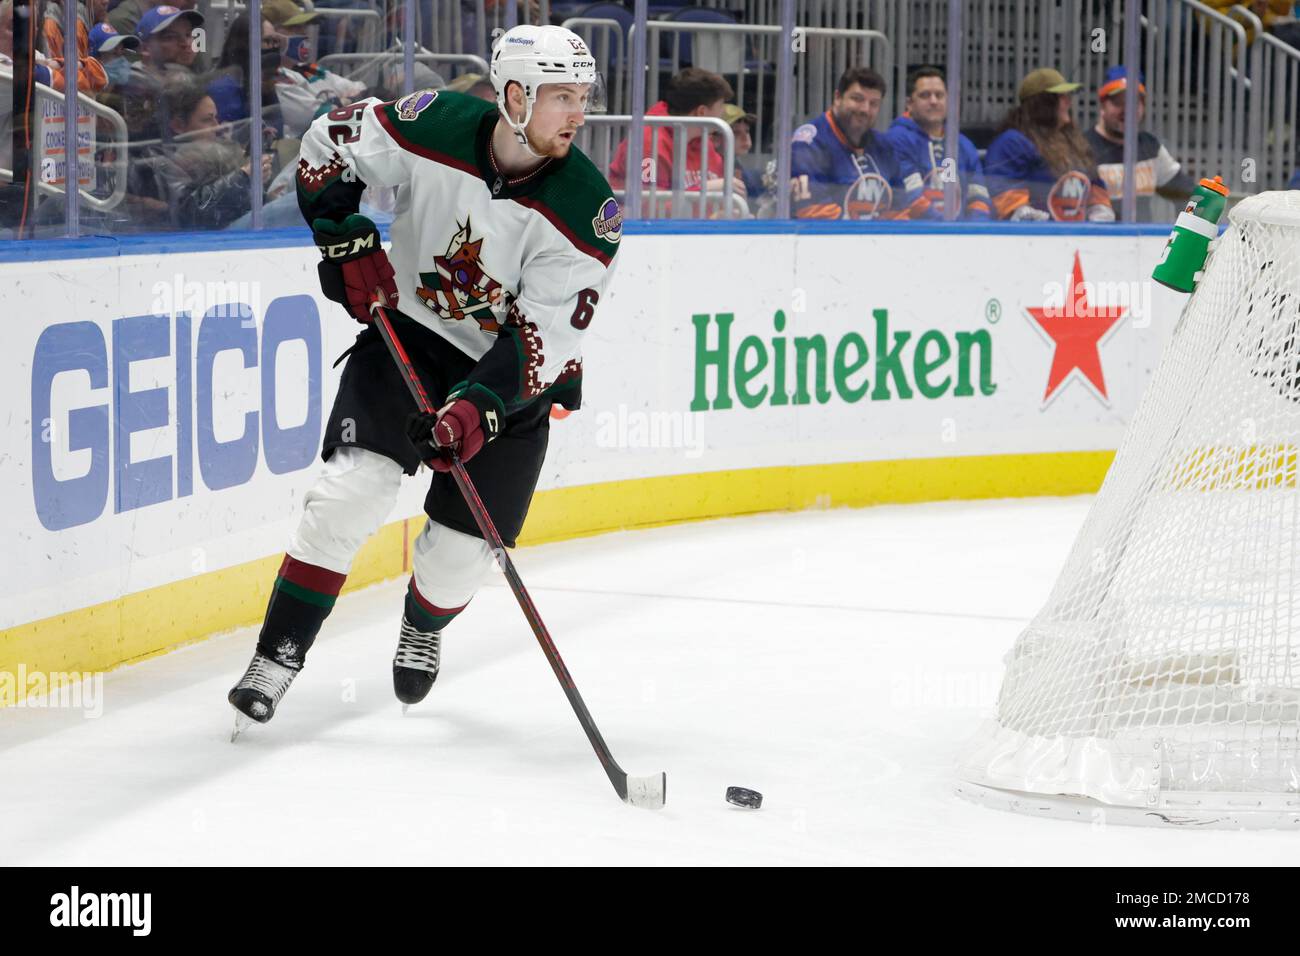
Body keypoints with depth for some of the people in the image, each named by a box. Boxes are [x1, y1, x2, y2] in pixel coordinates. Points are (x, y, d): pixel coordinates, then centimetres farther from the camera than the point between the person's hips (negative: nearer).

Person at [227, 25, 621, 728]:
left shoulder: (587, 209, -21)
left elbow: (546, 337, -22)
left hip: (513, 375, 0)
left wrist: (479, 407, -34)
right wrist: (347, 242, -11)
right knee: (353, 485, -19)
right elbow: (327, 146, -1)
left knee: (460, 549, 2)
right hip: (408, 333, 0)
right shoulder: (435, 124, -18)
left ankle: (423, 628, 38)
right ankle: (278, 656, -9)